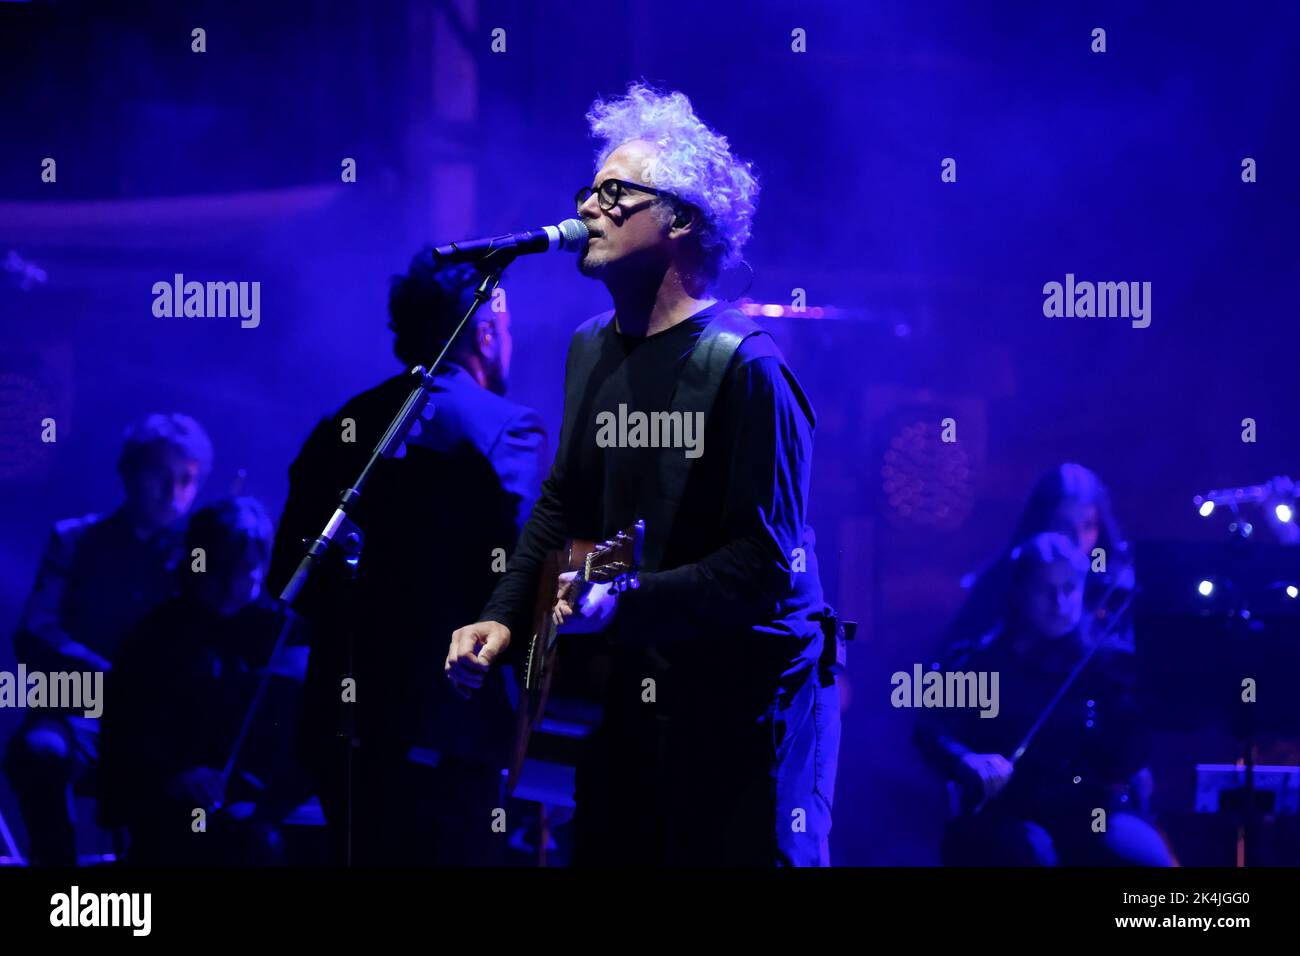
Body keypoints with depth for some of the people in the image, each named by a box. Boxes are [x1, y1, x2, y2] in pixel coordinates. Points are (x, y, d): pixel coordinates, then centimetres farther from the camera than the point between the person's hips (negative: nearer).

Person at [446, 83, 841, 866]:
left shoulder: (743, 369, -17)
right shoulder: (592, 350, 9)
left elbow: (767, 564, -21)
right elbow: (563, 506, 20)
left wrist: (624, 605, -27)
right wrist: (504, 618, 7)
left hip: (747, 703, -8)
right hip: (632, 696, 8)